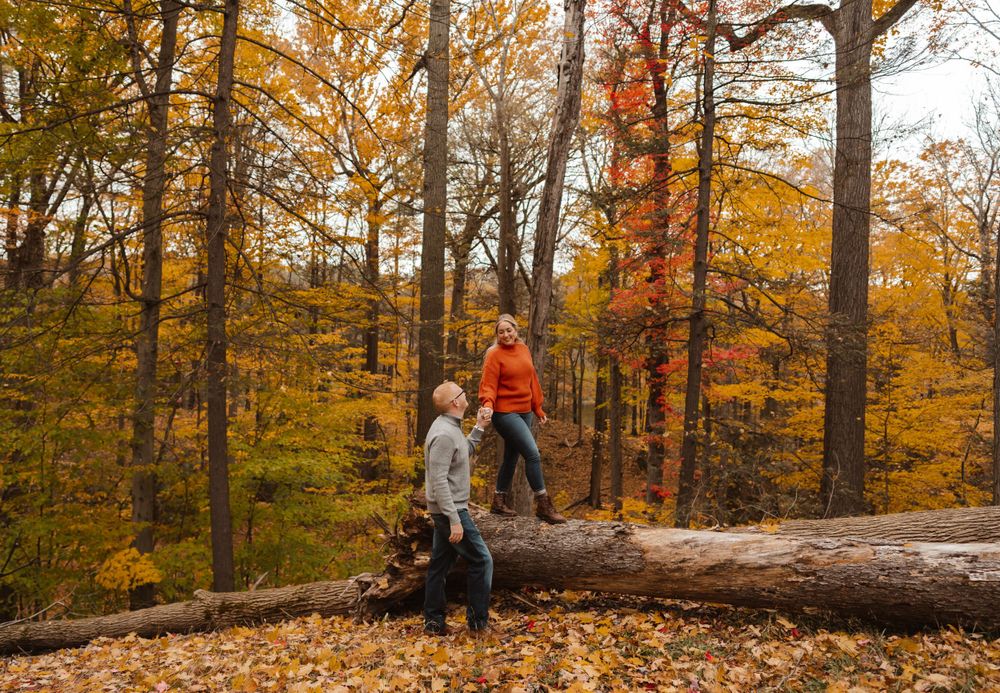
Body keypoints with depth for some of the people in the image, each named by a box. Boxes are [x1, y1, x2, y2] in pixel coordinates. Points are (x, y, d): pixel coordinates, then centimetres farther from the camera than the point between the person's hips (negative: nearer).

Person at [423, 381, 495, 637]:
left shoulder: (450, 427, 9)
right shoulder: (444, 434, -23)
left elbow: (465, 452, 26)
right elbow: (439, 481, -26)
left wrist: (479, 428, 18)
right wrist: (455, 520, -27)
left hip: (447, 509, 10)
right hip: (451, 510, -10)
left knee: (440, 565, 14)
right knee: (481, 560, -3)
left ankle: (433, 622, 22)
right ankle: (478, 622, 6)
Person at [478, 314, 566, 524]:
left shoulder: (523, 349, 9)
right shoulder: (494, 355, -10)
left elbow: (531, 381, 15)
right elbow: (488, 386, -14)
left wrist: (538, 408, 18)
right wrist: (488, 404, -32)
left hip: (525, 412, 7)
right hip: (505, 413, -7)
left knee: (511, 457, 15)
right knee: (533, 454, -13)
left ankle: (499, 502, 30)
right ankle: (543, 505, -3)